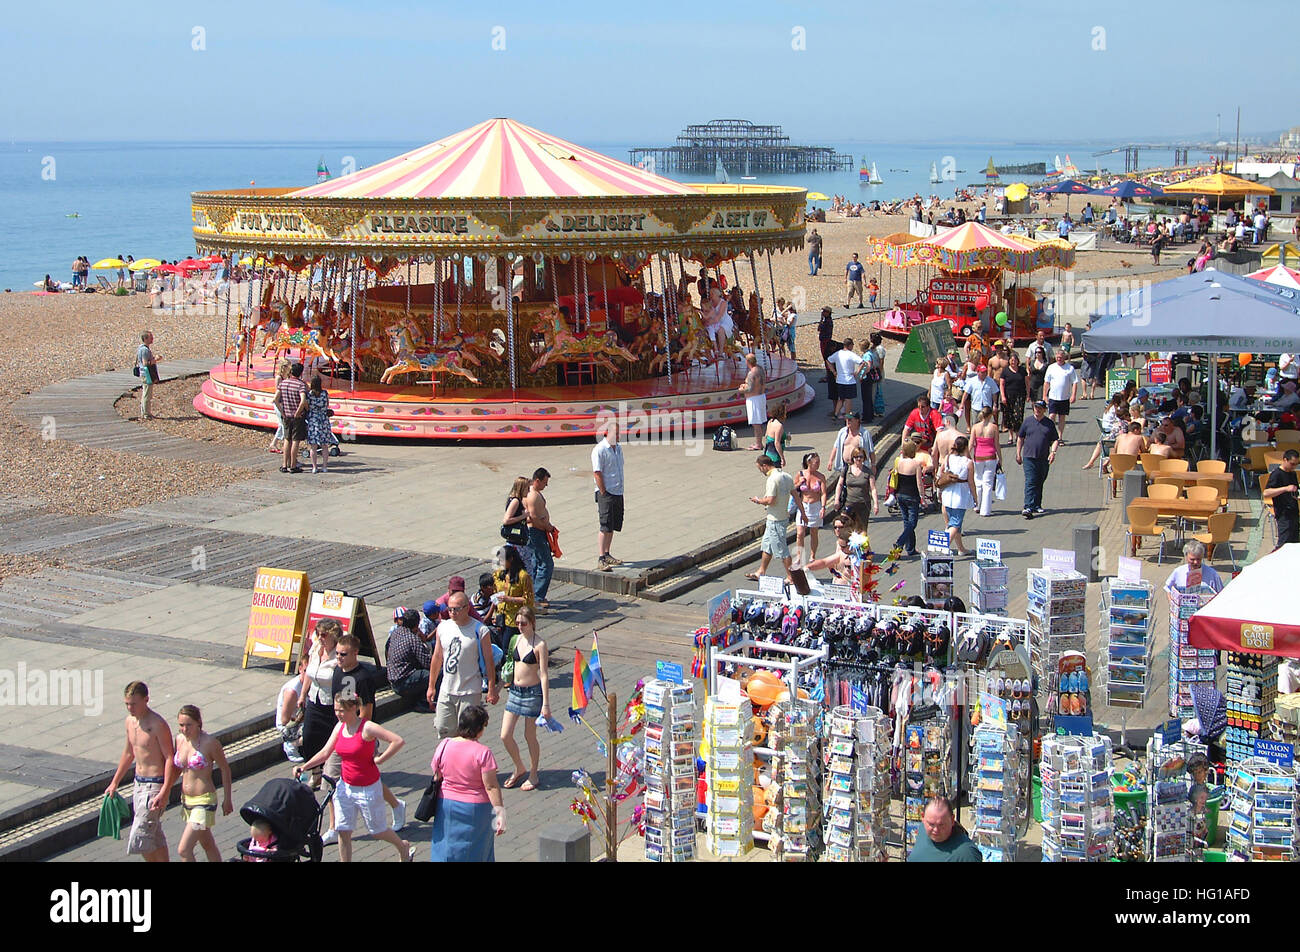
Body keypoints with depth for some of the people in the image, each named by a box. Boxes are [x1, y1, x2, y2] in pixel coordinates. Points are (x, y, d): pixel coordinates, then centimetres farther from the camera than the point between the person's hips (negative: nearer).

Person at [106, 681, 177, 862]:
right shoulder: (130, 721, 6)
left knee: (139, 837, -11)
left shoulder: (158, 725, -18)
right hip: (138, 784, 8)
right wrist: (114, 782, 23)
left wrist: (164, 793, -26)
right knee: (155, 836, 13)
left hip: (155, 785, -8)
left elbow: (170, 759, -19)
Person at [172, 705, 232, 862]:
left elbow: (225, 769, -7)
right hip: (186, 800, 7)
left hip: (204, 801, -7)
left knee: (184, 850, -11)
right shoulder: (180, 740, 2)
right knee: (208, 846, 19)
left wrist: (227, 799, -2)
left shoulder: (209, 742, -16)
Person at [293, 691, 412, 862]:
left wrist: (378, 760, -20)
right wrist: (304, 767, -10)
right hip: (346, 787, 6)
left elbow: (398, 742, -26)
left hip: (368, 789, -6)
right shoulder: (340, 727, 0)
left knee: (377, 831, 11)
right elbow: (325, 753, 3)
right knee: (343, 831, 4)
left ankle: (403, 847, 38)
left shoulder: (367, 728, -20)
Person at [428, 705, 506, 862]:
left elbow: (436, 777, 3)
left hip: (446, 804, 4)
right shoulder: (482, 753, -20)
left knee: (445, 849, 15)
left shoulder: (444, 745, -6)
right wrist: (500, 812, -12)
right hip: (475, 808, -4)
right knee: (474, 852, 13)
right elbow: (491, 786, -18)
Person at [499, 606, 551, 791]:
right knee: (505, 736, 2)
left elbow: (544, 675, -13)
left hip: (532, 692, -6)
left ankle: (533, 775, 23)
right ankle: (519, 769, 25)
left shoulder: (540, 645, -13)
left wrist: (546, 704, -15)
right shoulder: (516, 639, 5)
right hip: (514, 691, 6)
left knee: (530, 736, 5)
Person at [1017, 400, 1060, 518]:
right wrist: (1018, 454, 10)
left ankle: (1037, 506, 23)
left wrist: (1053, 452, -9)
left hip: (1044, 459, 2)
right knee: (1030, 482, -12)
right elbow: (1020, 438, 13)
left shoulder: (1049, 424, 7)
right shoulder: (1027, 422, 6)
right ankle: (1028, 507, -19)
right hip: (1029, 457, -2)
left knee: (1039, 483, 11)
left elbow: (1055, 440, 9)